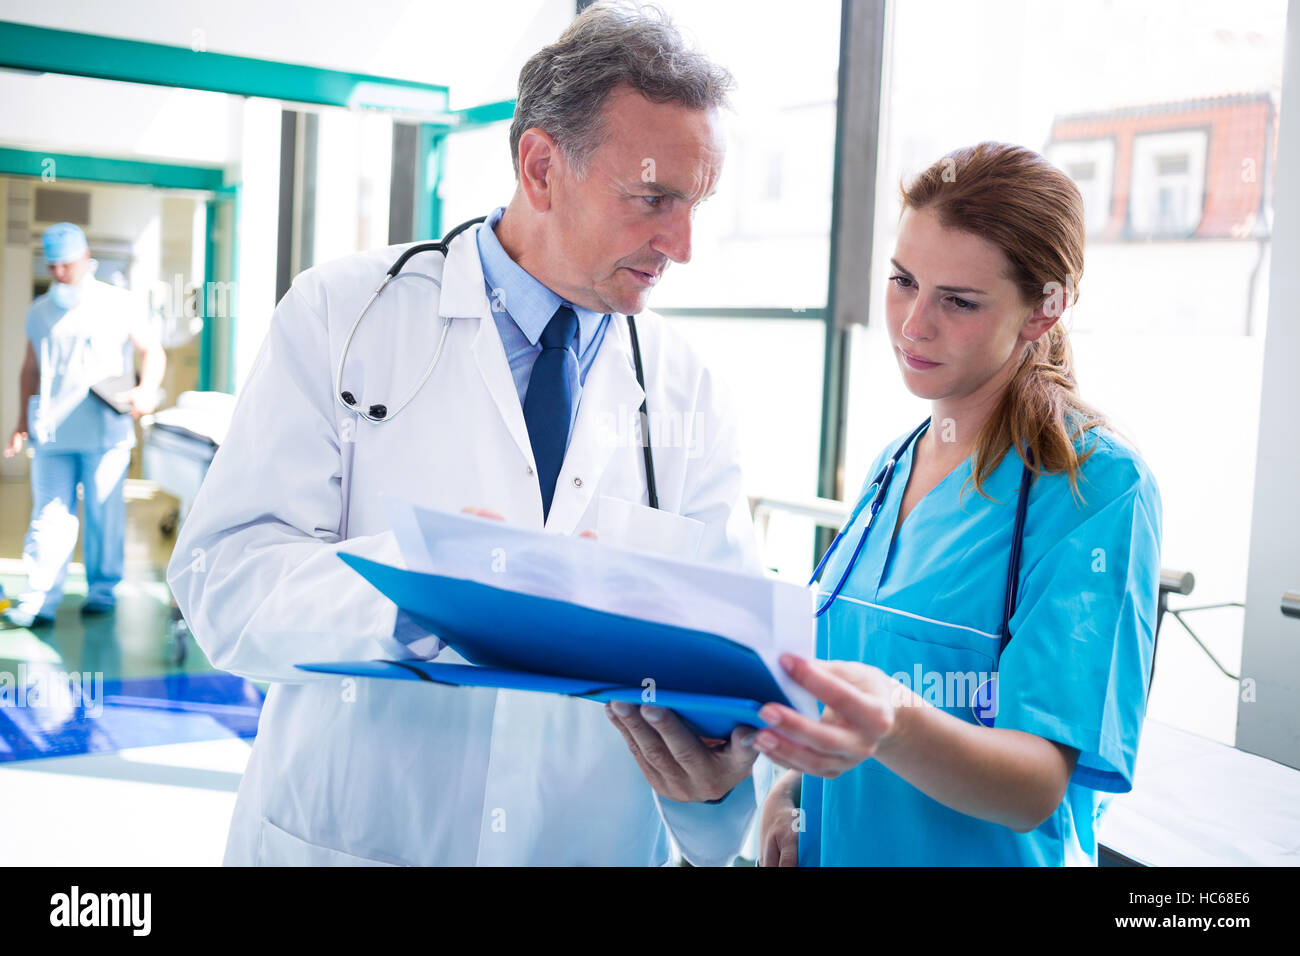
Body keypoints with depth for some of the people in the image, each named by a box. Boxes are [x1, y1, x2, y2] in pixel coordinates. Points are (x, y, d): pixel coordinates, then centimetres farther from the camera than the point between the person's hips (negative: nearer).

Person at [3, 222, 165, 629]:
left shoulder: (117, 303, 5)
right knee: (49, 516, -3)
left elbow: (153, 351, 7)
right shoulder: (39, 312, 16)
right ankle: (37, 602, -4)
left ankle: (102, 590, 15)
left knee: (103, 513, 2)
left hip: (105, 431, -2)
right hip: (52, 430, 3)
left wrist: (146, 390, -12)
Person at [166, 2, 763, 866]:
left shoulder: (691, 396, 2)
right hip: (344, 835, -2)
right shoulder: (342, 314, -7)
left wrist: (723, 756, -25)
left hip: (594, 844, 3)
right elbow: (222, 571, -13)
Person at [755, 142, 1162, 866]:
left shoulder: (1102, 488, -18)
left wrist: (895, 726, -42)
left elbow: (1038, 788, -25)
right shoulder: (893, 467, 2)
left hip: (992, 853, -6)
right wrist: (791, 789, -5)